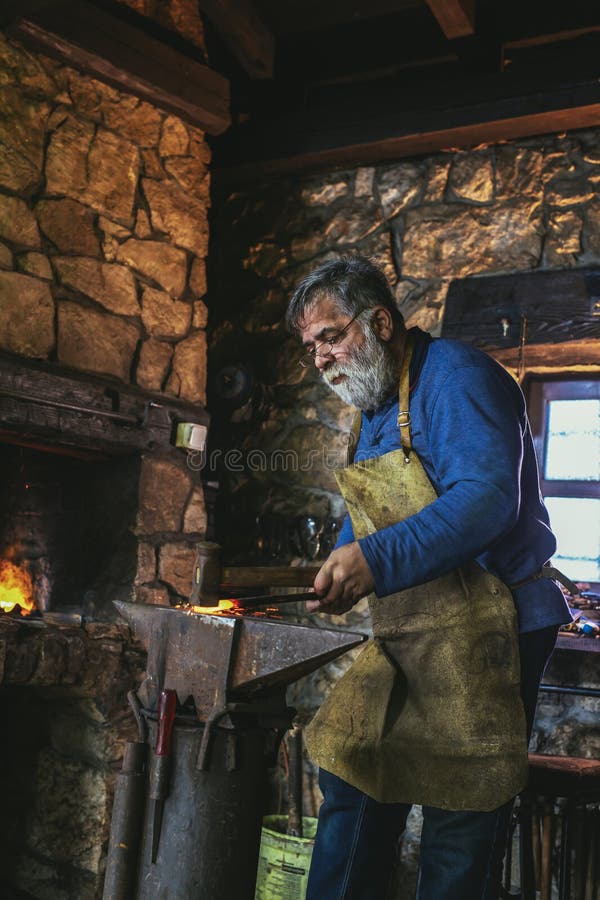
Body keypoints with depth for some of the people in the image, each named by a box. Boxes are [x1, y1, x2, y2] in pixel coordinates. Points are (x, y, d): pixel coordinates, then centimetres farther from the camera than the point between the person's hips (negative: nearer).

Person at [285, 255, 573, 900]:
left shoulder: (456, 376, -12)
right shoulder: (374, 408, 17)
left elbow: (486, 498, -28)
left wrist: (377, 559, -38)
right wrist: (340, 570, 10)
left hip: (482, 630, -9)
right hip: (405, 641, 9)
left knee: (461, 824, 0)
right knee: (349, 775, 11)